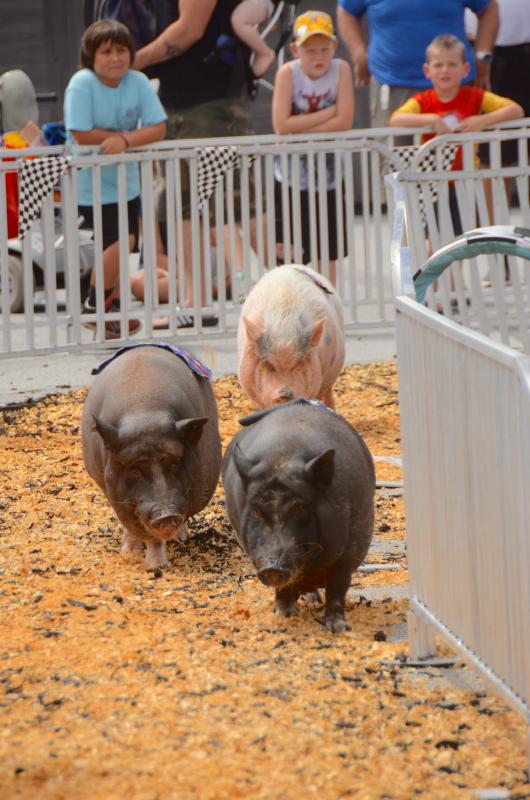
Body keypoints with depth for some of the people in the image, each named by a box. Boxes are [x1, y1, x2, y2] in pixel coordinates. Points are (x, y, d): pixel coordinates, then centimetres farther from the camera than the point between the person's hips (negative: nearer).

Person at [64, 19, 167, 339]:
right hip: (91, 184, -5)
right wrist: (126, 134, -16)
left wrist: (125, 140, -28)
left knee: (121, 246, 8)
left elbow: (158, 129, -12)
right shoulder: (82, 83, -18)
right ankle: (95, 307, 5)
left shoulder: (138, 82, -7)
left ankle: (113, 310, 24)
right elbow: (82, 135, -21)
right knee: (120, 242, -14)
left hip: (126, 180, 5)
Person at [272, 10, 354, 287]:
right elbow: (281, 125, -23)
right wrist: (328, 113, -20)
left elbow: (344, 122, -18)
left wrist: (302, 127, -21)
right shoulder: (288, 72, -13)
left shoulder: (341, 69, -10)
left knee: (328, 248, 10)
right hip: (292, 175, -1)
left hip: (328, 172, 1)